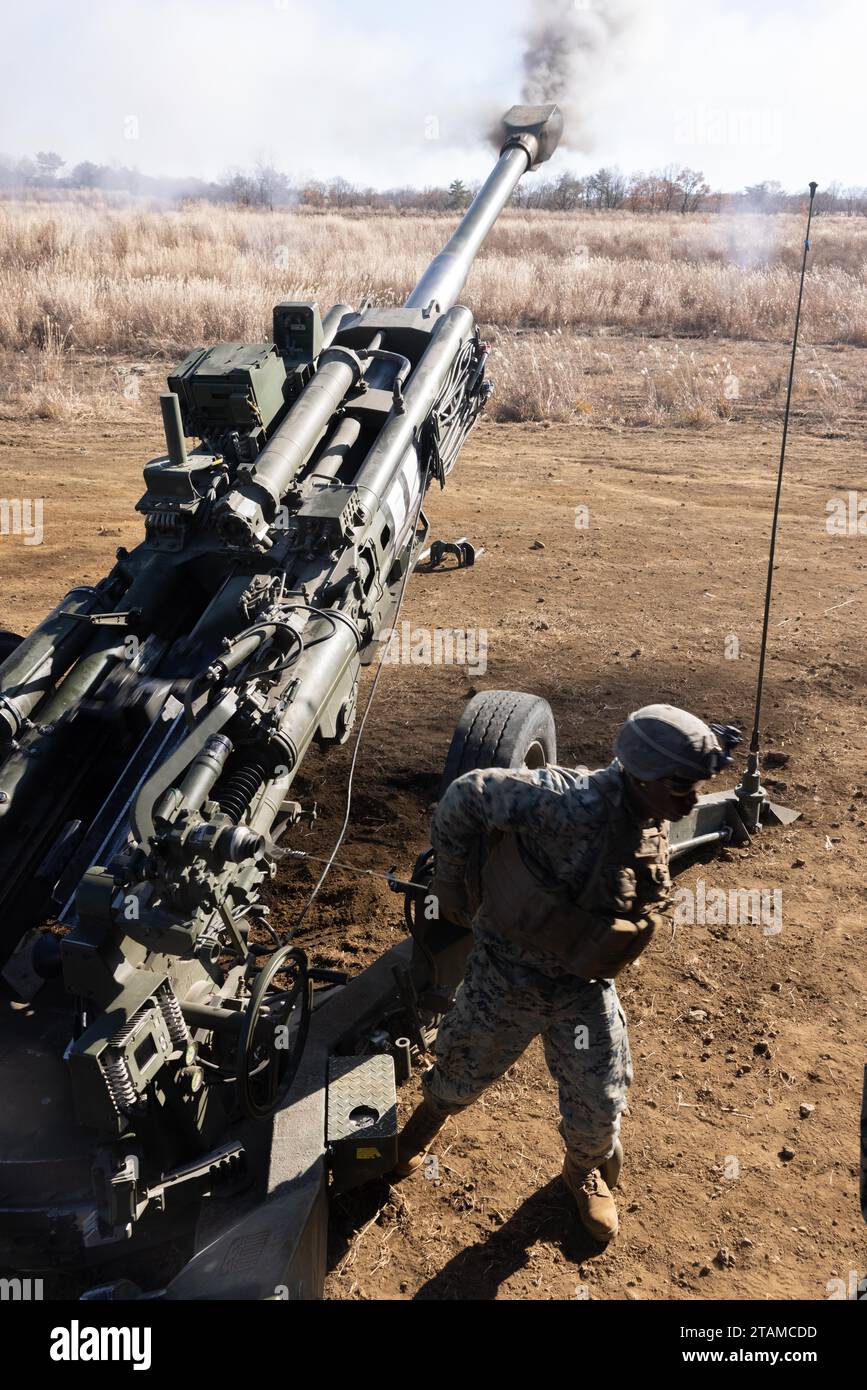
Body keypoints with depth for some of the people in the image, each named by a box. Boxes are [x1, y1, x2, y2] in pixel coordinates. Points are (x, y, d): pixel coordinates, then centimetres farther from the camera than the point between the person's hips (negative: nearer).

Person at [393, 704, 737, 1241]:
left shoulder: (653, 821, -10)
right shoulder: (577, 804, -36)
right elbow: (468, 795, -29)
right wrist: (451, 880, -18)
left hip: (586, 987, 5)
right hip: (510, 977, -5)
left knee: (601, 1102, 15)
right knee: (464, 1071, 21)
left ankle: (585, 1172, 50)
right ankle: (428, 1120, 57)